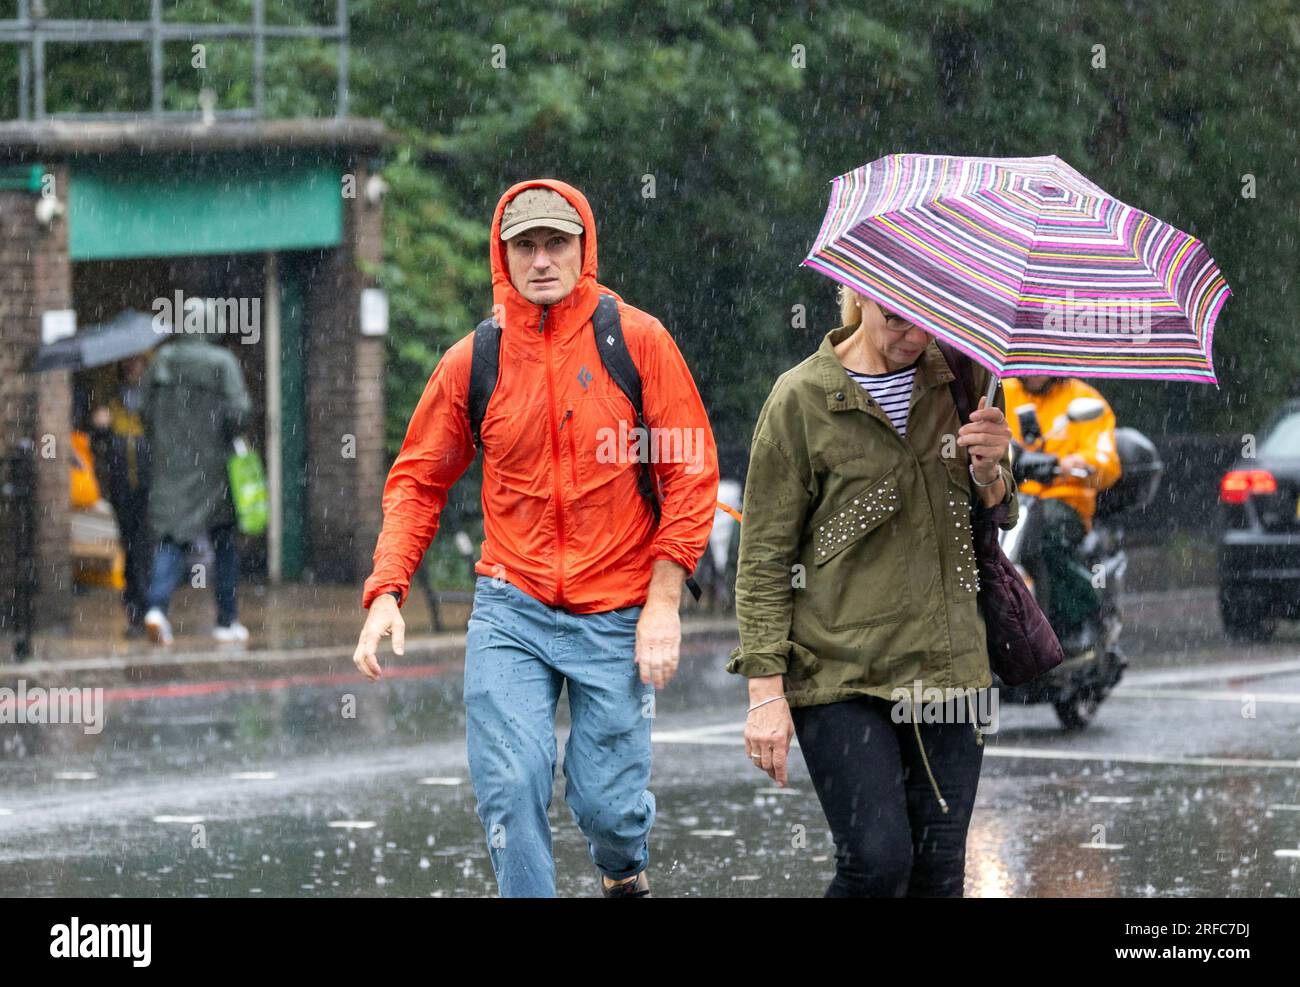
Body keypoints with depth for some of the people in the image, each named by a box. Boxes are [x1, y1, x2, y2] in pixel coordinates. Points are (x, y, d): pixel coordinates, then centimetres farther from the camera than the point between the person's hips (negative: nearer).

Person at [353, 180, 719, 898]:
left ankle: (625, 869, 37)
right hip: (509, 613, 1)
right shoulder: (472, 361, 2)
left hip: (617, 618, -1)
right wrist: (385, 592, -4)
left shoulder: (637, 340, -3)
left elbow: (690, 470, -1)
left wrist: (663, 602, -7)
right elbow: (417, 481, 10)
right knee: (510, 790, -11)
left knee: (606, 801, 3)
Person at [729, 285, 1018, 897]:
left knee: (938, 871, 2)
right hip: (839, 672, -4)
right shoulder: (803, 400, -5)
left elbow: (1001, 519, 18)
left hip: (948, 663, 4)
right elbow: (764, 556, -3)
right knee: (877, 862, -17)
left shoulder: (961, 377, 7)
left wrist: (990, 473, -6)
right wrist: (766, 691, -9)